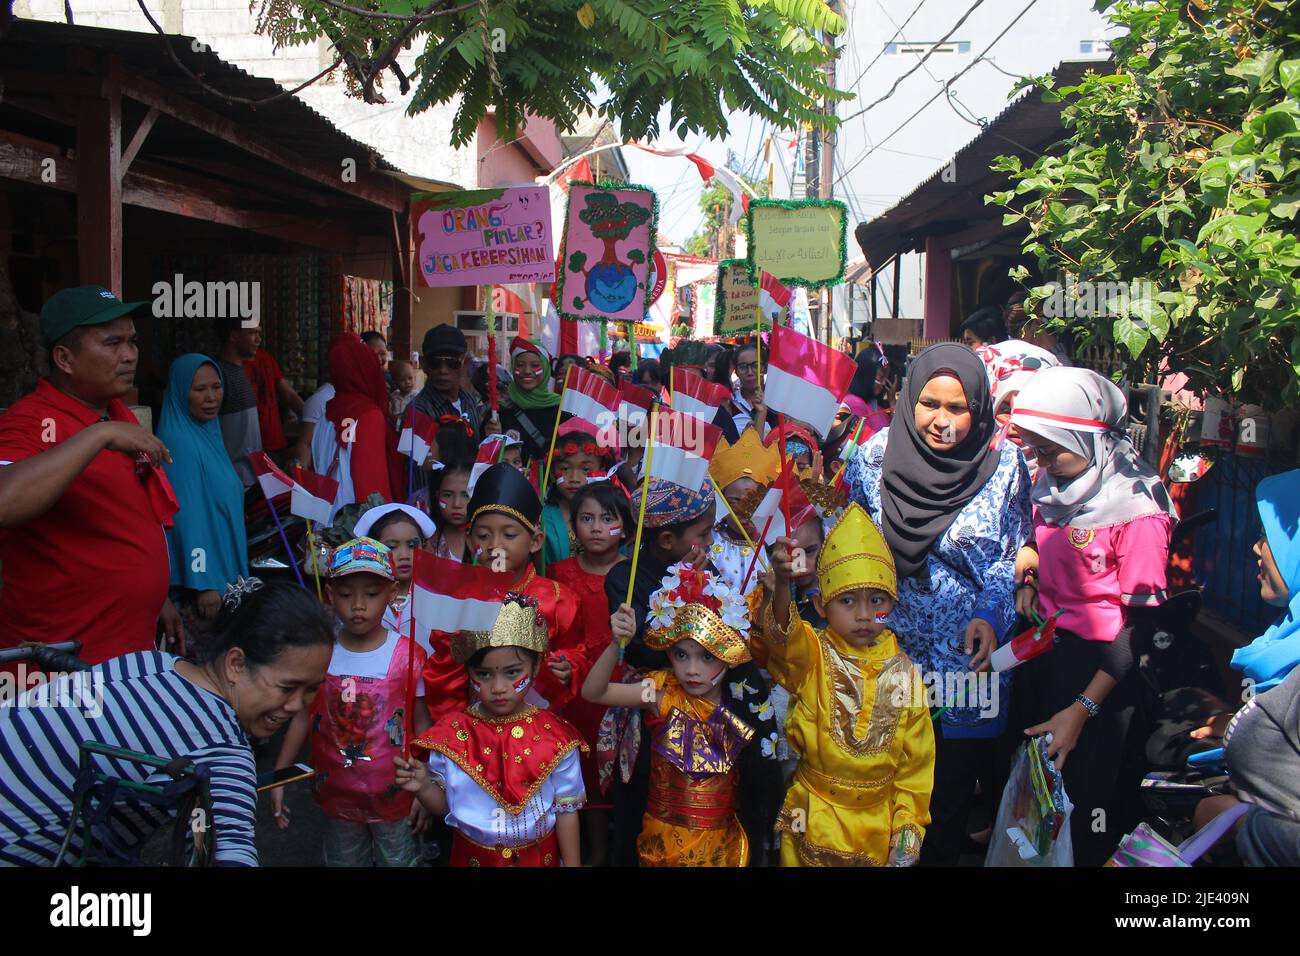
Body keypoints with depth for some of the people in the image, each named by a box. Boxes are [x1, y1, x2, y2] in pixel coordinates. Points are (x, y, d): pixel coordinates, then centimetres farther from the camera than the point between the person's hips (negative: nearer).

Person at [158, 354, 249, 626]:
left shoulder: (209, 432, 9)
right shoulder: (180, 442, -18)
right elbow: (187, 518, -21)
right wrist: (203, 586, -22)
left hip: (226, 570, 9)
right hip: (206, 576, -9)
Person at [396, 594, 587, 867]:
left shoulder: (554, 737, -14)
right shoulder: (452, 733, -12)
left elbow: (566, 809, -6)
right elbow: (444, 805, -3)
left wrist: (572, 865, -3)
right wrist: (424, 787, -22)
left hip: (538, 855, 0)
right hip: (472, 855, 1)